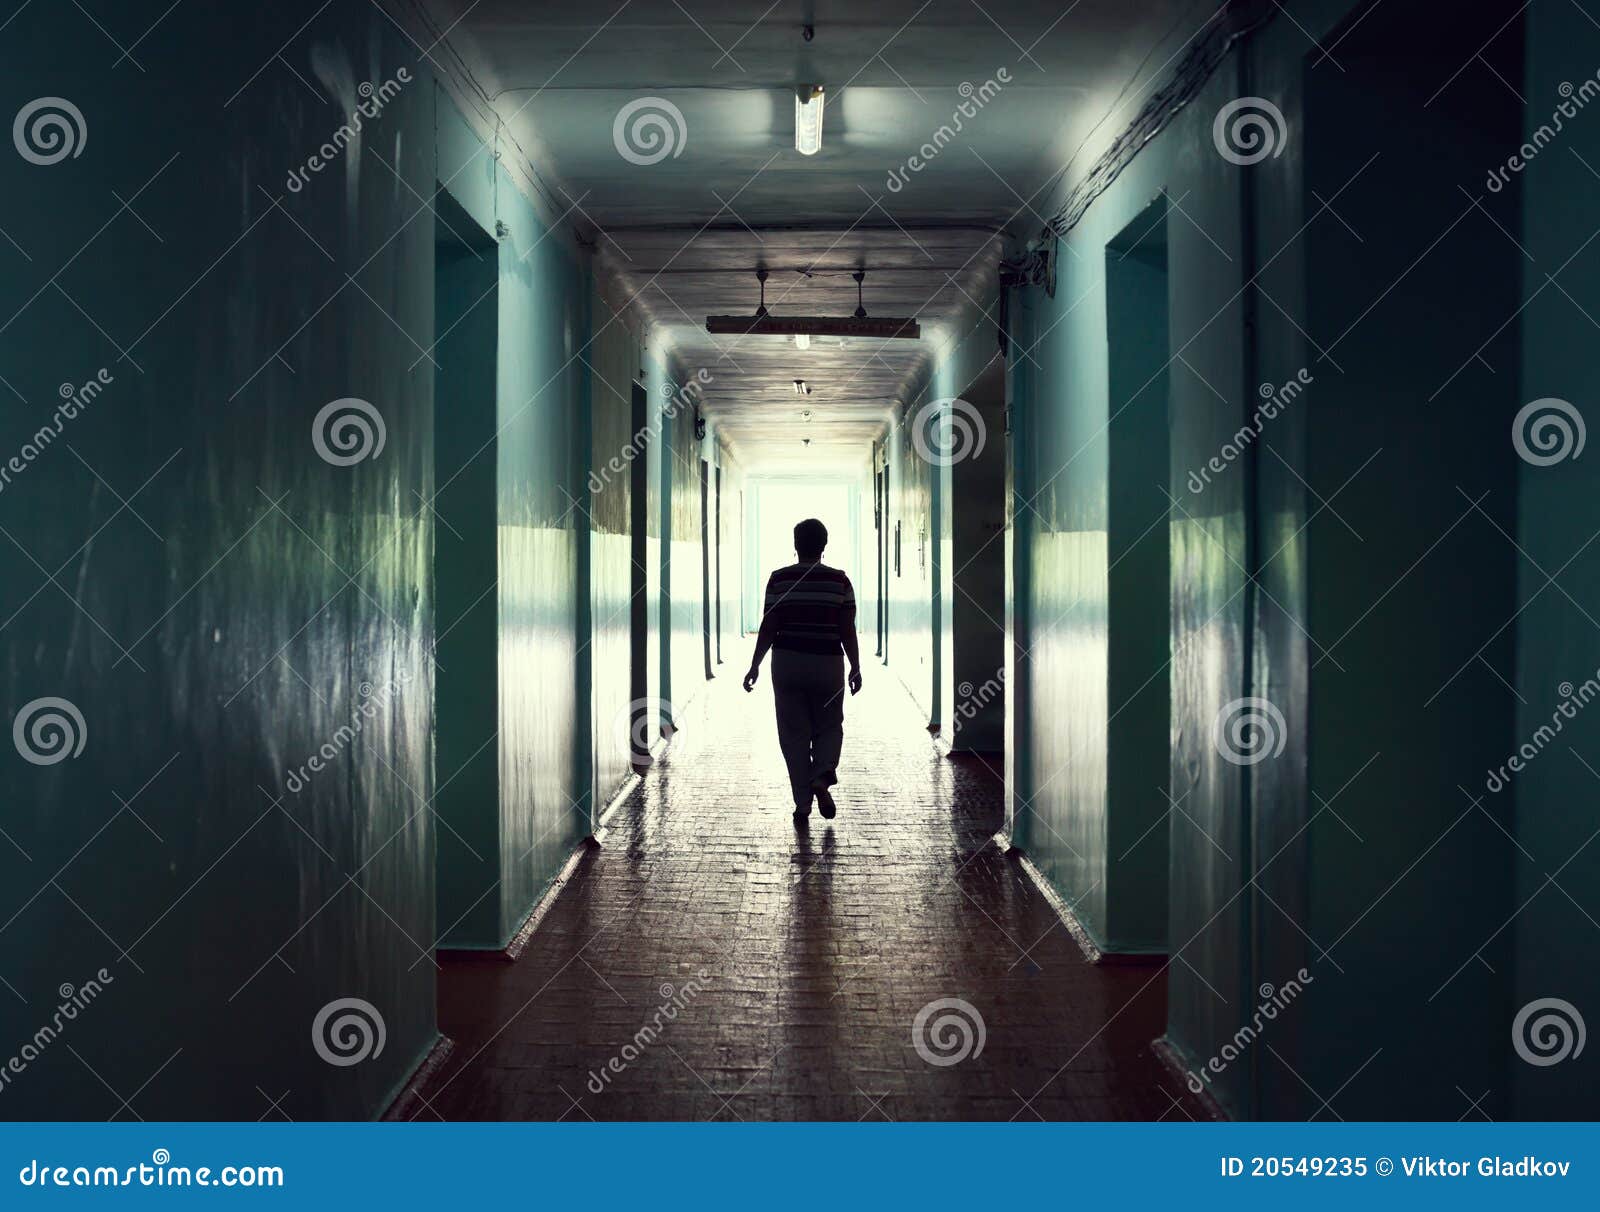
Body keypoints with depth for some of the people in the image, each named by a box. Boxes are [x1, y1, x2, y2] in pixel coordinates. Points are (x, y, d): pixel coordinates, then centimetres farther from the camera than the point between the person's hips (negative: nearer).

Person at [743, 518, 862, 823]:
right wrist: (855, 667, 3)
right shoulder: (839, 581, -3)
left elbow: (768, 627, -5)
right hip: (827, 664, 0)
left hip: (787, 663, 0)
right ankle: (822, 777, -10)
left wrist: (755, 666, 2)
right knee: (829, 727, 16)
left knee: (794, 733, 7)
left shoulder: (779, 579, -3)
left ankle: (803, 803, 4)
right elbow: (847, 630, -5)